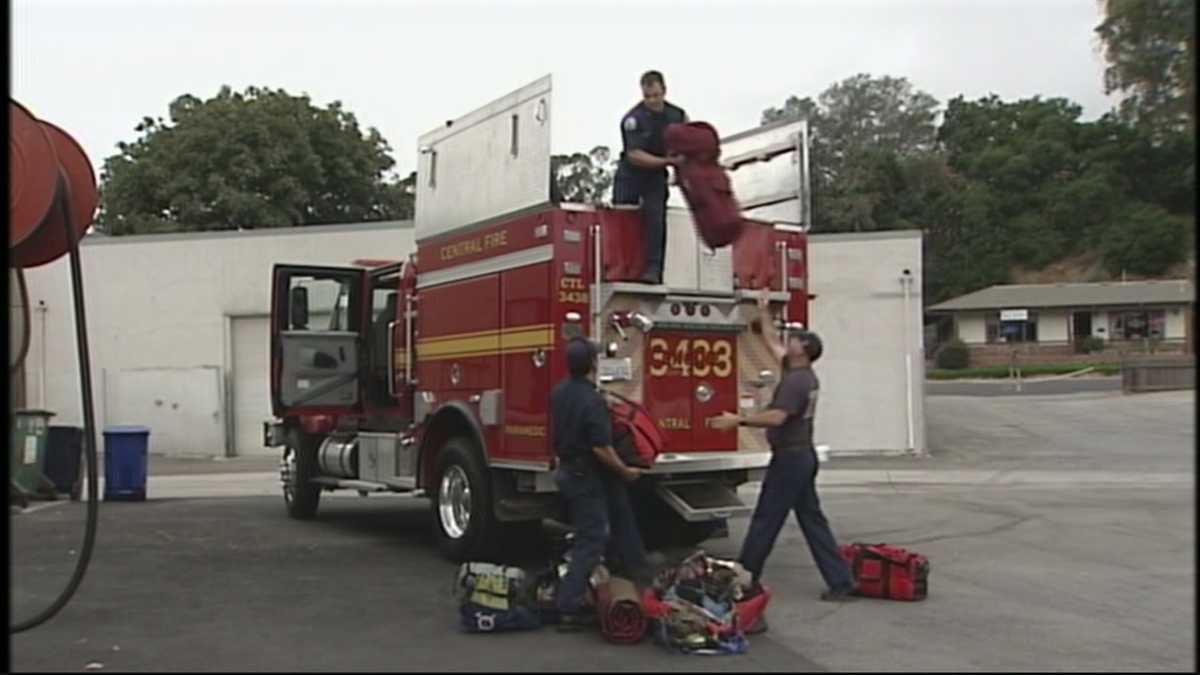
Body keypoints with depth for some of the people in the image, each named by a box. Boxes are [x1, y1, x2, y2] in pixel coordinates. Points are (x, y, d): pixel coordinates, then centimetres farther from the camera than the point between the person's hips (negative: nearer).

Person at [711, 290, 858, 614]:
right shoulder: (804, 375, 11)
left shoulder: (796, 381, -18)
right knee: (812, 519, 10)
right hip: (803, 456, 10)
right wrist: (763, 312, 29)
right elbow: (772, 343, 23)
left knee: (765, 520, 1)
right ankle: (841, 581, 10)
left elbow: (777, 417, -30)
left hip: (789, 459, -10)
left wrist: (739, 420, -27)